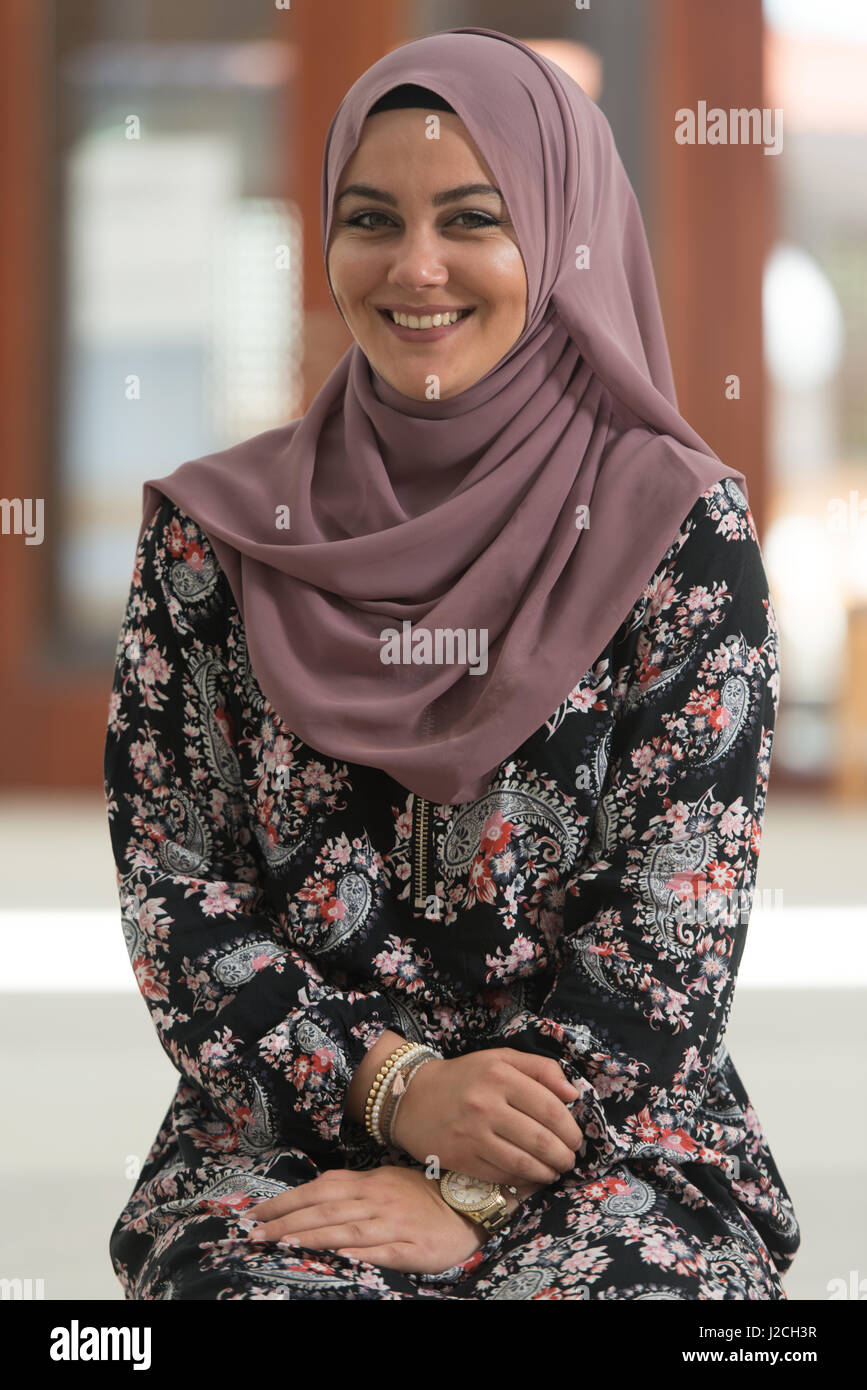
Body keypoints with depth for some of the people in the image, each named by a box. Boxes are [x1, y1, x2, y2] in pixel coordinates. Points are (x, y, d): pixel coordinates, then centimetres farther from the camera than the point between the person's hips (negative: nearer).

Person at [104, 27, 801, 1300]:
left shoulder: (680, 525, 0)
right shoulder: (218, 531, 6)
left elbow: (676, 910, -5)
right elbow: (172, 874, 3)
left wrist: (469, 1194, -14)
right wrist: (390, 1086, -11)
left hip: (609, 1129, -1)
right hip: (290, 1125, 1)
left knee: (622, 1282, -32)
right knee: (255, 1287, -30)